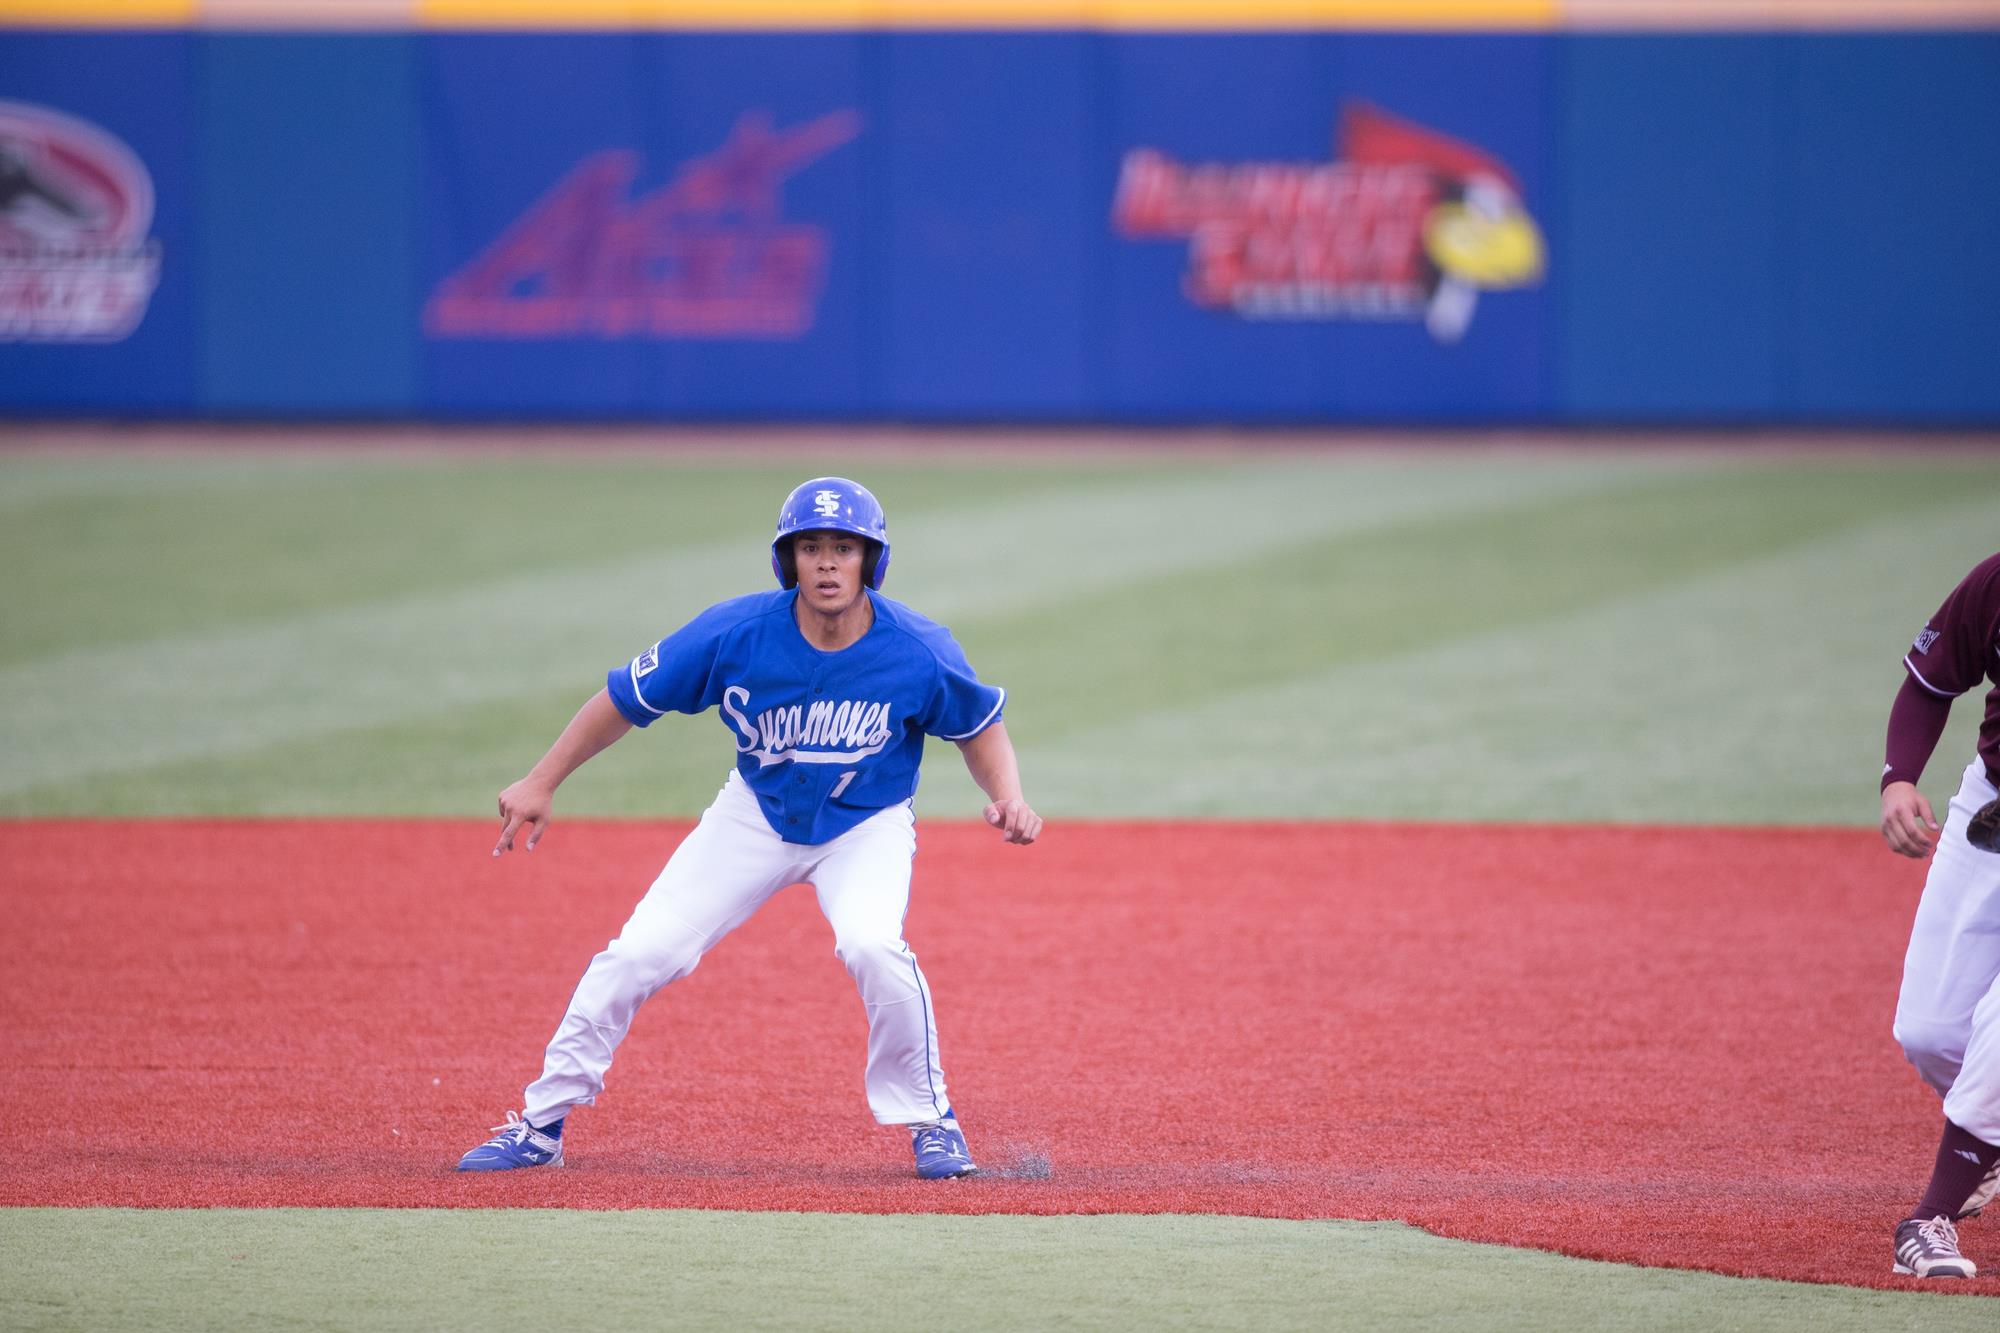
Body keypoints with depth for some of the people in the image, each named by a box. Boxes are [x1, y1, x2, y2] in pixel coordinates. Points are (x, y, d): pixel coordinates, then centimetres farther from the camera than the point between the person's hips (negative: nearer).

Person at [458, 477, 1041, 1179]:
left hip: (867, 825, -2)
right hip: (757, 816, 2)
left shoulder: (918, 652, -23)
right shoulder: (736, 632, -23)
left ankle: (929, 1119, -9)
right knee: (642, 951, -9)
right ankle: (541, 1125, 6)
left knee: (872, 944, -31)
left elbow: (980, 723, -3)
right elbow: (627, 697, -11)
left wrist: (1007, 799, -22)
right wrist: (540, 784, -9)